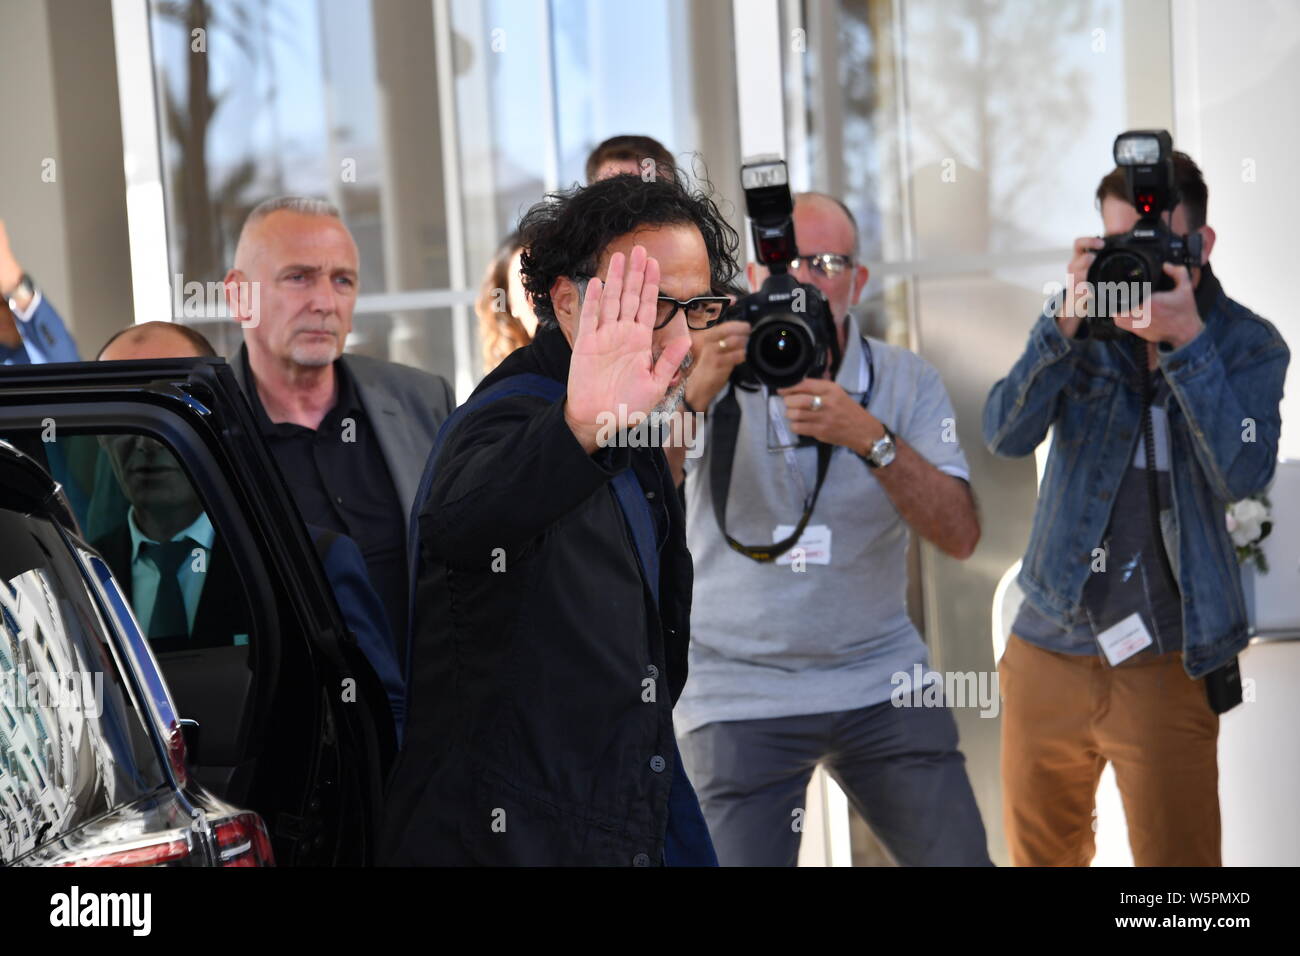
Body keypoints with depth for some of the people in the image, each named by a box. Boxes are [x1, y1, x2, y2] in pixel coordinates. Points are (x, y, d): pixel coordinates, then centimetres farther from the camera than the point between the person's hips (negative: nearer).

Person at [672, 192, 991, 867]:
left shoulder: (905, 382, 1)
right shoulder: (715, 369, -4)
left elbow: (959, 534, -12)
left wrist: (869, 436, -26)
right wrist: (694, 398, -35)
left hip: (880, 679, 2)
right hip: (739, 693, -2)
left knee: (959, 855, -1)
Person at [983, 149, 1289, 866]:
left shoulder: (1247, 345, -2)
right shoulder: (1082, 326, 3)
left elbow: (1243, 476, -18)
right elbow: (1006, 435, -10)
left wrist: (1185, 340, -24)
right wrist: (1067, 322, -21)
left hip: (1165, 663, -3)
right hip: (1049, 645, 3)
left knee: (1176, 856, -1)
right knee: (1038, 854, 14)